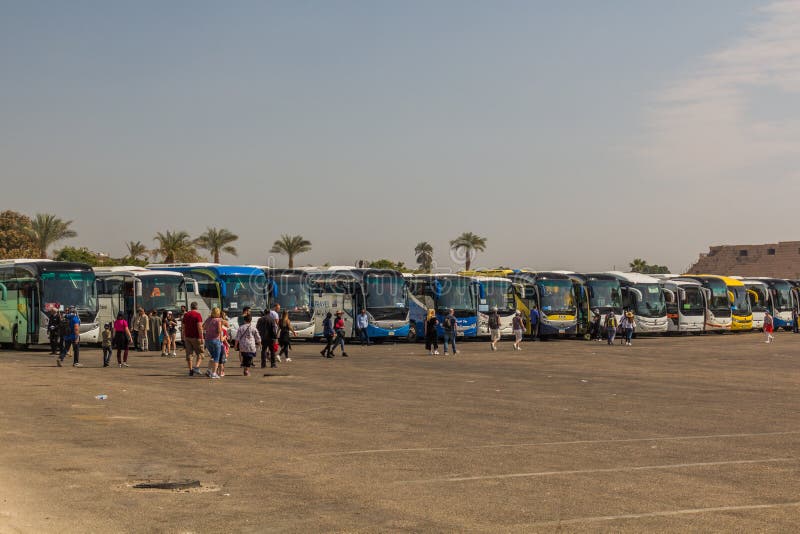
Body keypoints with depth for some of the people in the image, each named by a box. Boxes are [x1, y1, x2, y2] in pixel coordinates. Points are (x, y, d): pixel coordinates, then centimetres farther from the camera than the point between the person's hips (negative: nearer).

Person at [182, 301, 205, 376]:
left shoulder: (185, 315, 10)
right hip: (196, 337, -5)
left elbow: (183, 327, 12)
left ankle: (190, 370, 7)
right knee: (199, 353, 3)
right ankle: (196, 367, -17)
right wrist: (201, 338, -14)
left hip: (187, 337, 5)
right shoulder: (198, 315, -9)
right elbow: (199, 327, -16)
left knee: (189, 354, 8)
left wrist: (184, 338, 18)